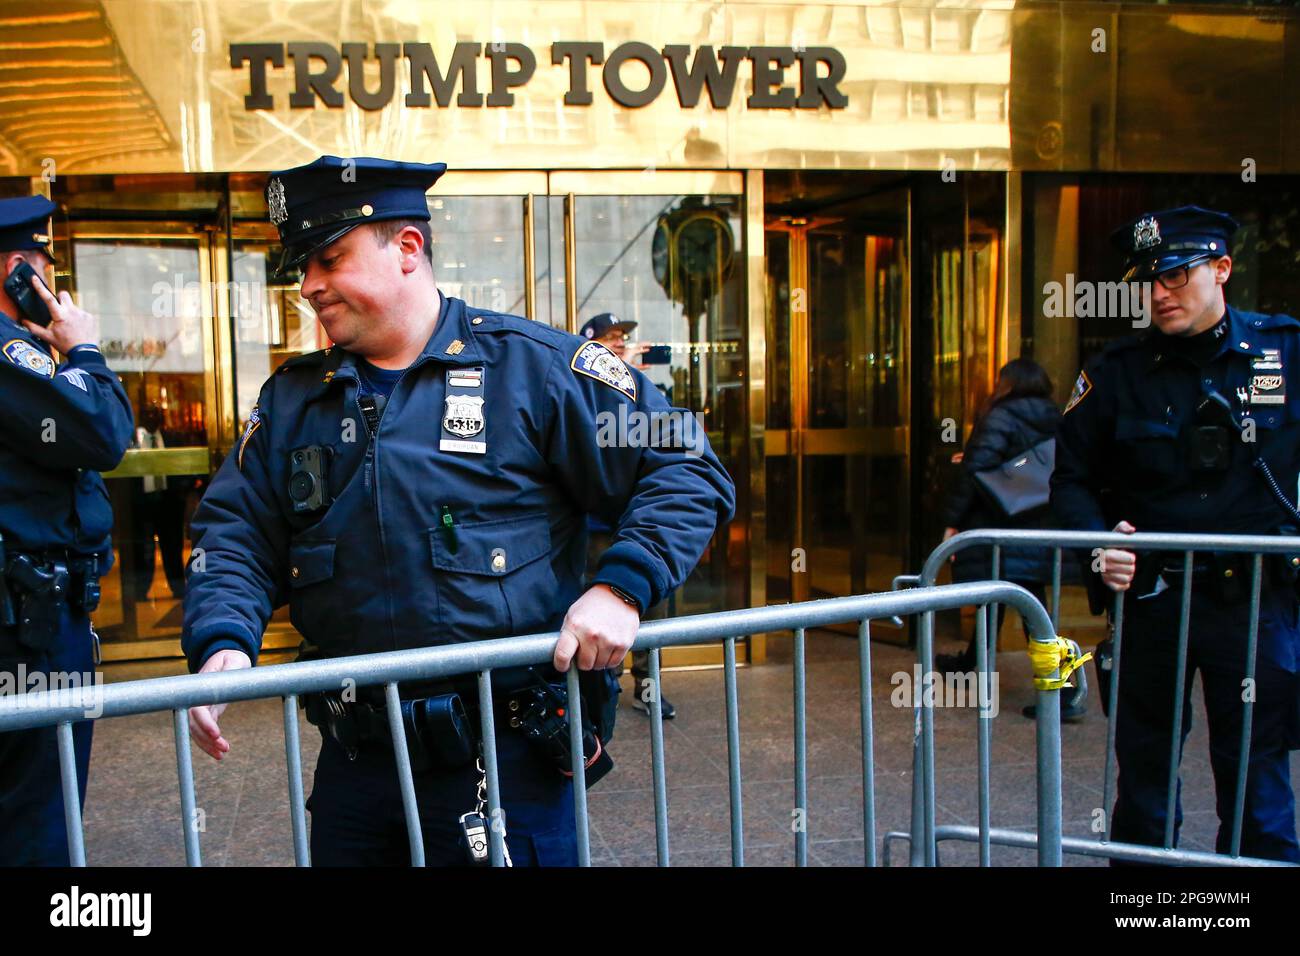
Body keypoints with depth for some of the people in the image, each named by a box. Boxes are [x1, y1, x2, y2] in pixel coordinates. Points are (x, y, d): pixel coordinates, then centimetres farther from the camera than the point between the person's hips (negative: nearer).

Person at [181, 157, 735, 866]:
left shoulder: (535, 366, -7)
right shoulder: (293, 398, 10)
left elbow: (688, 474, -7)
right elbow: (235, 534, 8)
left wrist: (621, 588, -21)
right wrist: (222, 640, -11)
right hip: (354, 756, 5)